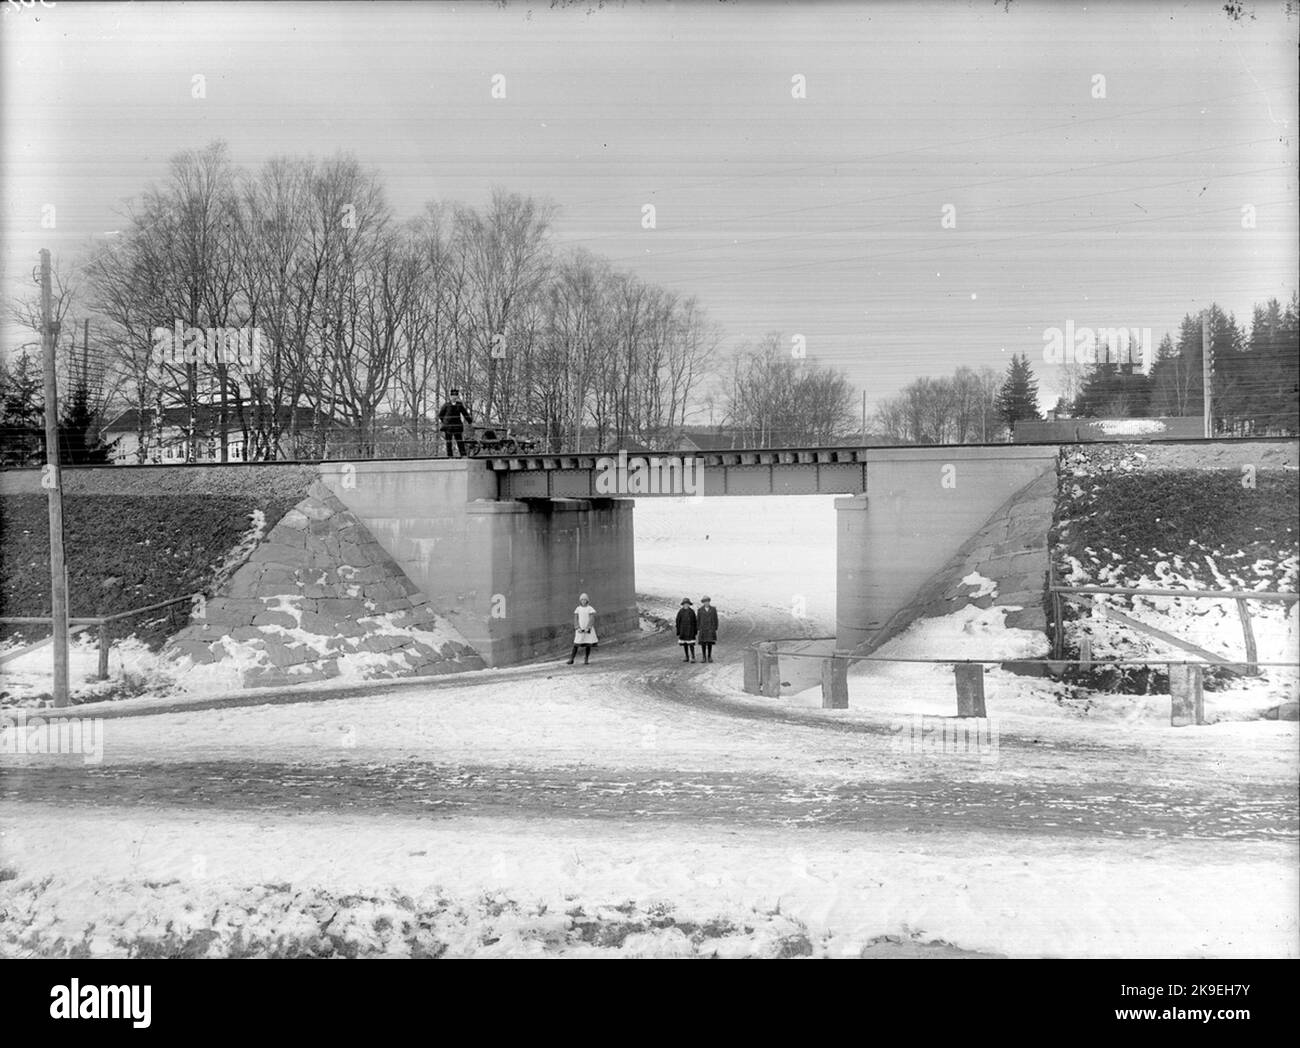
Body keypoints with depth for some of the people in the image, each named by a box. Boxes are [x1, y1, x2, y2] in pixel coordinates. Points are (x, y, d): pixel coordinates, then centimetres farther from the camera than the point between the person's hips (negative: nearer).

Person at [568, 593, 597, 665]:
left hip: (588, 630, -1)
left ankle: (586, 660, 3)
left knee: (588, 645, -4)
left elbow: (592, 619, -7)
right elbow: (575, 619, 5)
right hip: (580, 630, 1)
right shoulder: (578, 609, 8)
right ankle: (571, 659, -1)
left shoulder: (590, 609, 0)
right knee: (576, 645, -4)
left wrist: (588, 628, -18)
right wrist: (578, 628, -9)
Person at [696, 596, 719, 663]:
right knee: (703, 643, -1)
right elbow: (698, 620, 3)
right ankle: (704, 657, 7)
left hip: (711, 629, 0)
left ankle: (709, 657, 9)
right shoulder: (700, 610, 0)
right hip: (703, 629, 0)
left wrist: (716, 629, 0)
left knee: (710, 643, 0)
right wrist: (698, 629, -1)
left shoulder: (713, 609, 0)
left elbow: (716, 619, 3)